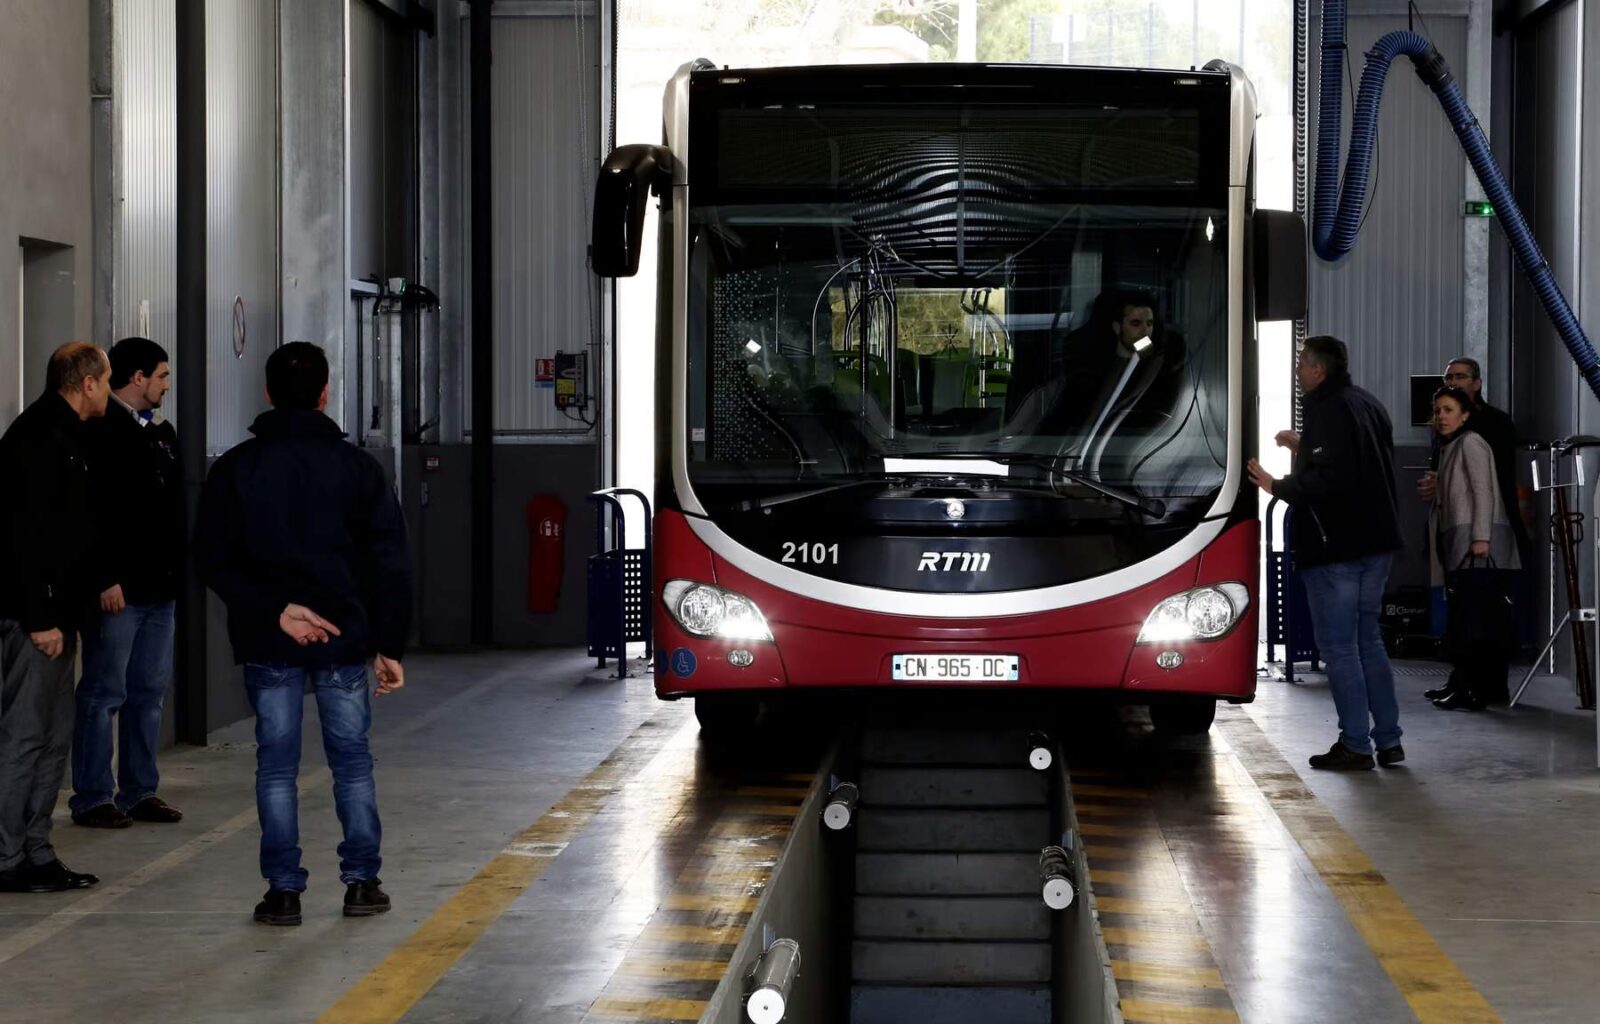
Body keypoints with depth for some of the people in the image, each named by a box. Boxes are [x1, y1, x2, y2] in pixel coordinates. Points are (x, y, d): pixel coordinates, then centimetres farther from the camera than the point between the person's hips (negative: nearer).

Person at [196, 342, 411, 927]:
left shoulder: (235, 468, -1)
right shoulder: (356, 466, -1)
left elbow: (214, 560, -8)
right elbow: (390, 563, -1)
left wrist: (274, 611, -11)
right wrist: (389, 646, 3)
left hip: (267, 642, 0)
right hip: (344, 637, 0)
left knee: (276, 764, 5)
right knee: (352, 759, 10)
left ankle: (283, 890, 4)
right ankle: (362, 882, 12)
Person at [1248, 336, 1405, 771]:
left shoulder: (1326, 410, -15)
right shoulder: (1368, 405, 15)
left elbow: (1326, 480, -25)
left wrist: (1277, 486, -13)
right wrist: (1304, 448, 22)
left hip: (1335, 547, -9)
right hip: (1377, 541, 9)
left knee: (1338, 646, -2)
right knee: (1368, 641, 16)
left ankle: (1355, 745, -1)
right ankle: (1388, 739, 15)